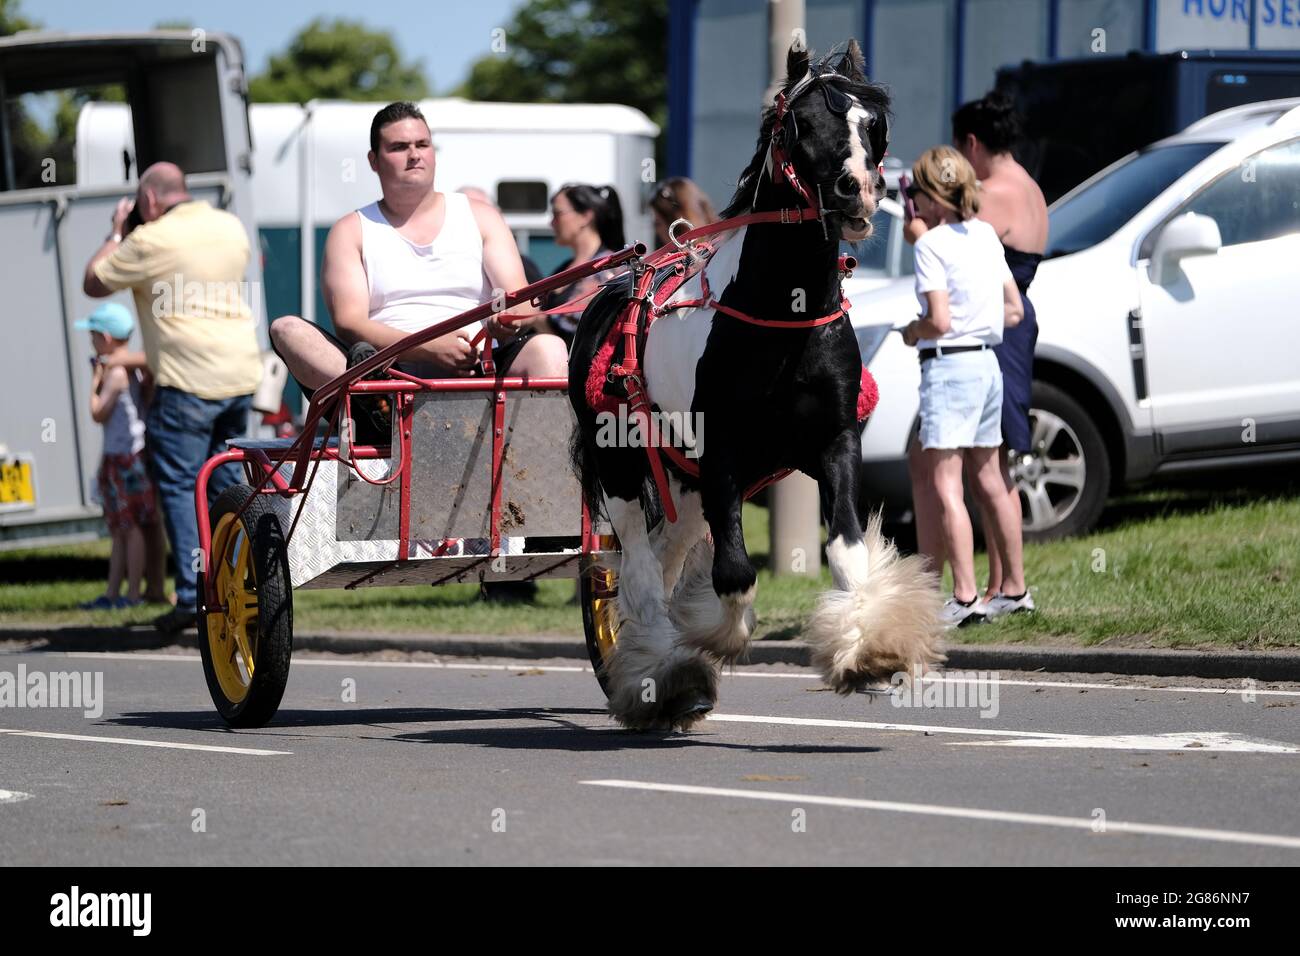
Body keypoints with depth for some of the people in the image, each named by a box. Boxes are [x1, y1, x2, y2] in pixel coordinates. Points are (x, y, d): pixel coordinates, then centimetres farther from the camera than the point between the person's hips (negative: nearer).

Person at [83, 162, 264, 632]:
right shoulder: (231, 227, 11)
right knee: (226, 484, 15)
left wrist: (117, 233, 14)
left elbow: (94, 283, 2)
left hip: (188, 379, -7)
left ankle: (192, 597, -8)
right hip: (241, 374, 7)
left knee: (178, 486, -1)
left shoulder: (152, 241, -9)